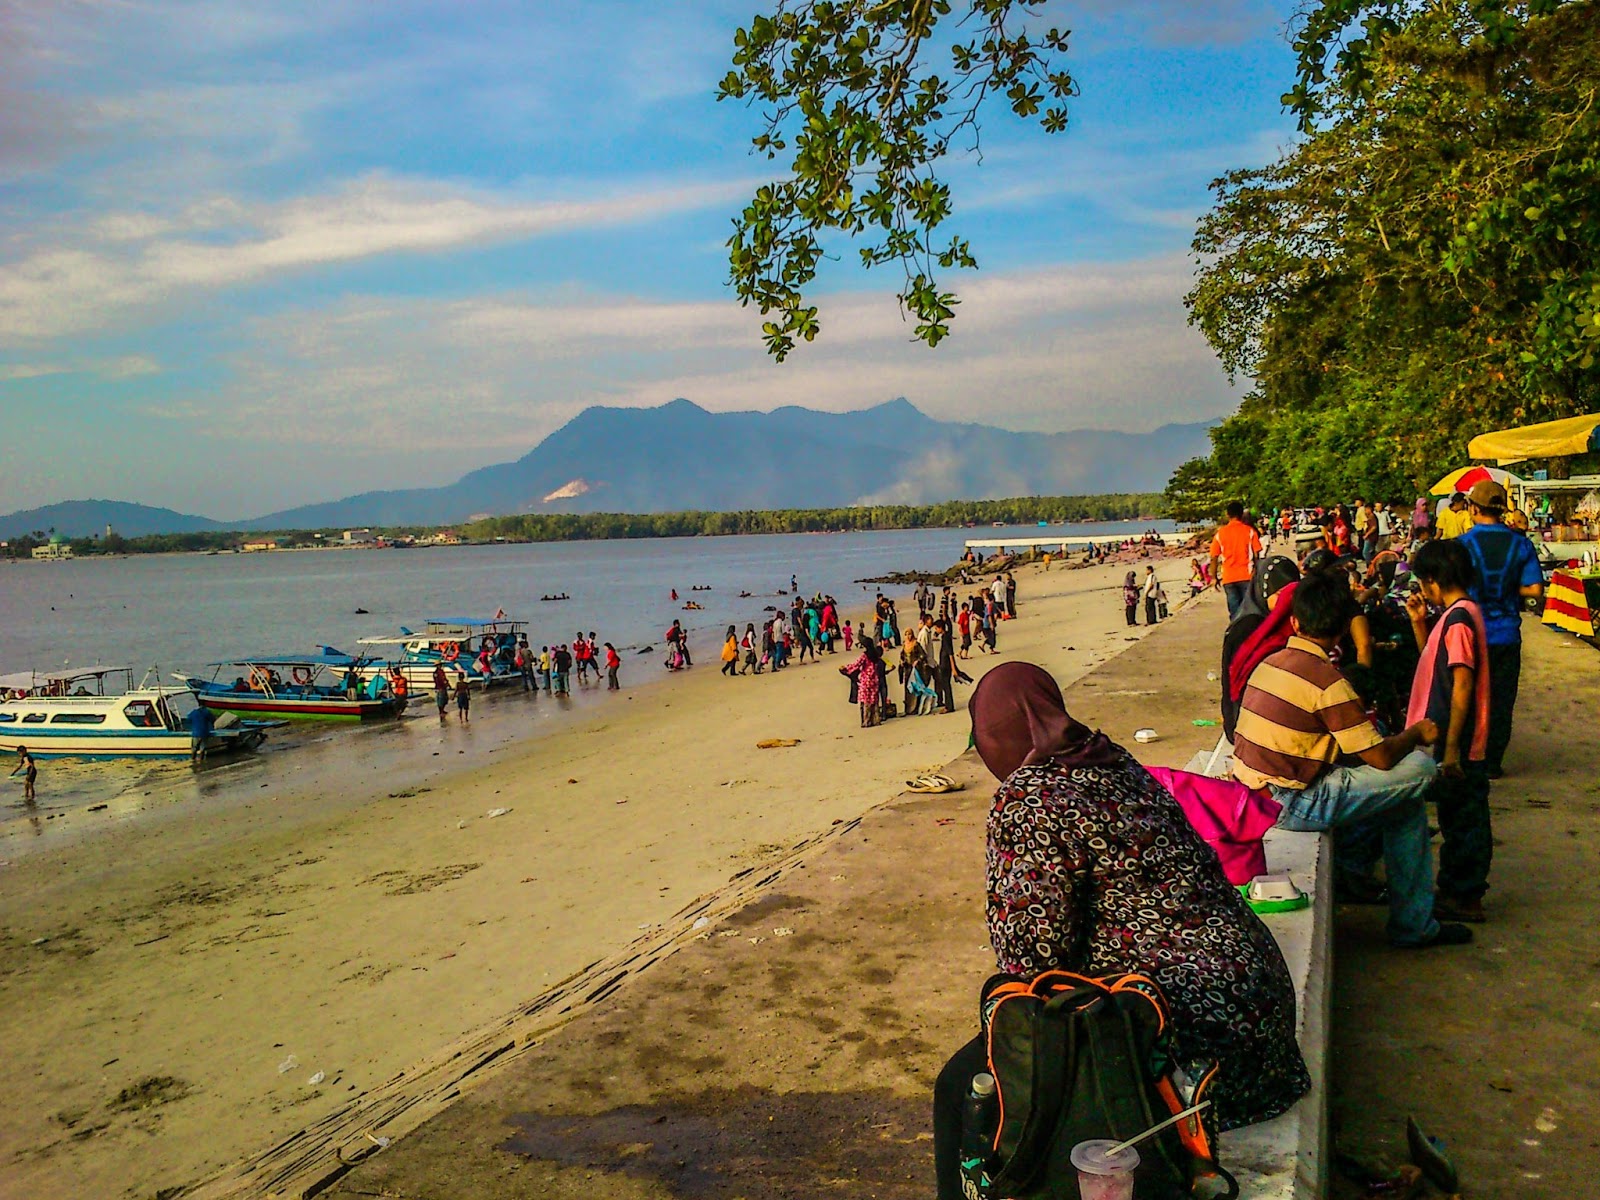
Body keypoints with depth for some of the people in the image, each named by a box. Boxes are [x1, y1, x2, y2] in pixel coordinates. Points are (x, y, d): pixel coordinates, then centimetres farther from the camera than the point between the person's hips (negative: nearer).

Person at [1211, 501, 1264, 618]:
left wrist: (1214, 578, 9)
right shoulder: (1250, 531, -1)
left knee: (1234, 611, 5)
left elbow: (1214, 558, 1)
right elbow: (1257, 555, -3)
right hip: (1246, 576, -1)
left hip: (1228, 578, 1)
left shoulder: (1220, 533, 2)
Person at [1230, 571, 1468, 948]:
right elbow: (1381, 758, -13)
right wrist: (1415, 733, 7)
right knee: (1420, 768, -1)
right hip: (1291, 805, -8)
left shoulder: (1269, 663, 6)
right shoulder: (1327, 680, -17)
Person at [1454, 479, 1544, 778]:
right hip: (1507, 634, 2)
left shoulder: (1462, 544, -10)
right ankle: (1493, 762, 14)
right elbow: (1535, 589, -6)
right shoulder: (1521, 545, -1)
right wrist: (1509, 590, 10)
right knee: (1501, 702, 10)